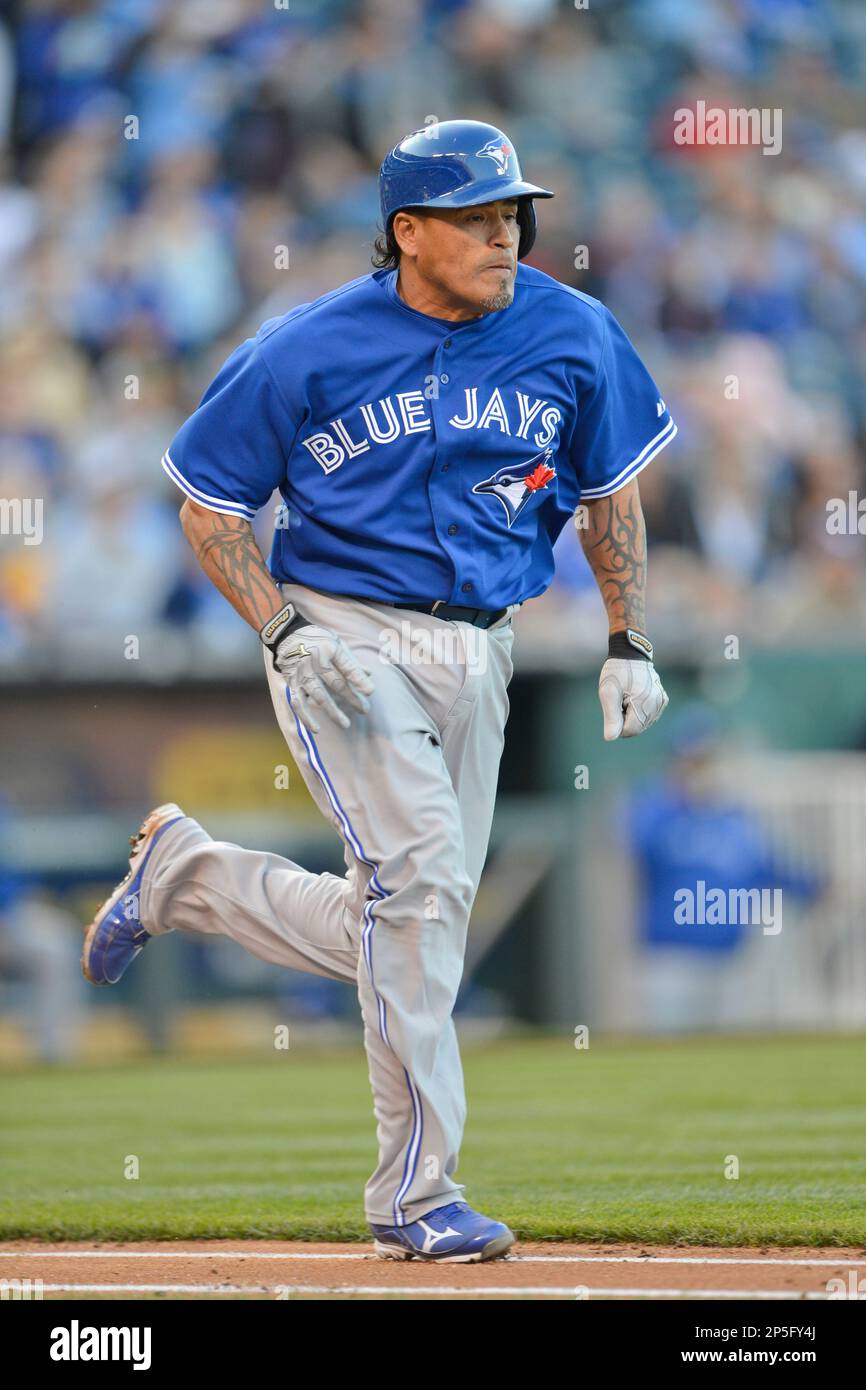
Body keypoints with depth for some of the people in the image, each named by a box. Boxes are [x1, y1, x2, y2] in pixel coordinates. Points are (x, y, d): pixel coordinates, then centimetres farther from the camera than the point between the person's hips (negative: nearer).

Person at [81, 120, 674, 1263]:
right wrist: (285, 633, -13)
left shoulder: (574, 336, 0)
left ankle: (183, 871, 34)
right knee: (421, 872, -21)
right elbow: (210, 506, 0)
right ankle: (416, 1197, -13)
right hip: (345, 640, -5)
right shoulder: (308, 350, -8)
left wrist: (631, 644, 7)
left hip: (477, 655, 5)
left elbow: (612, 488, 14)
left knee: (387, 936, 7)